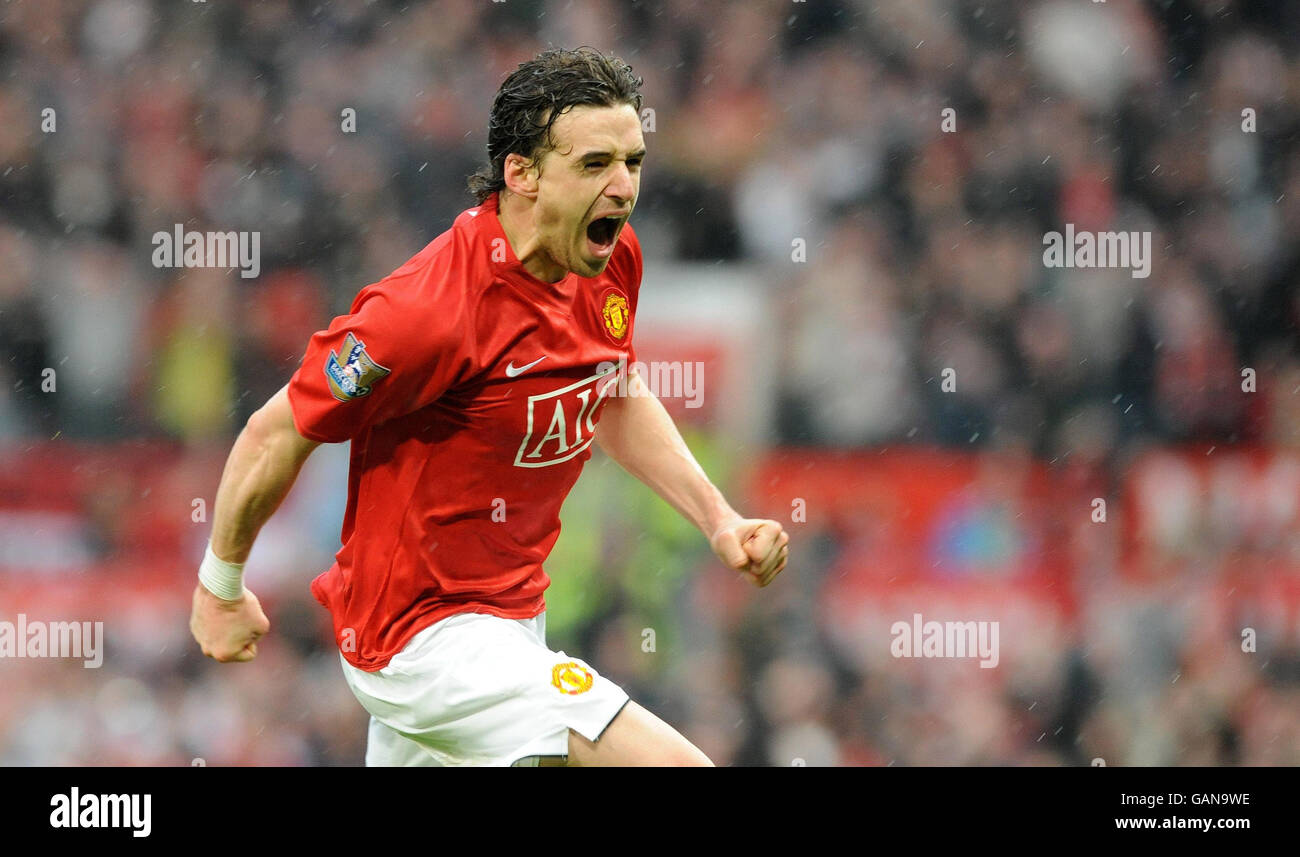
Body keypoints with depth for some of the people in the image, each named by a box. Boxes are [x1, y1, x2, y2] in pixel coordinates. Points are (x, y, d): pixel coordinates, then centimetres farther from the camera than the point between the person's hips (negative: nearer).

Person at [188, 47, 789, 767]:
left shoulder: (612, 260, -1)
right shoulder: (433, 309, -26)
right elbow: (277, 434, -14)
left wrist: (717, 519, 7)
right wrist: (220, 591, -1)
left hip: (511, 615, 9)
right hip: (424, 640, -9)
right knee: (676, 766, -23)